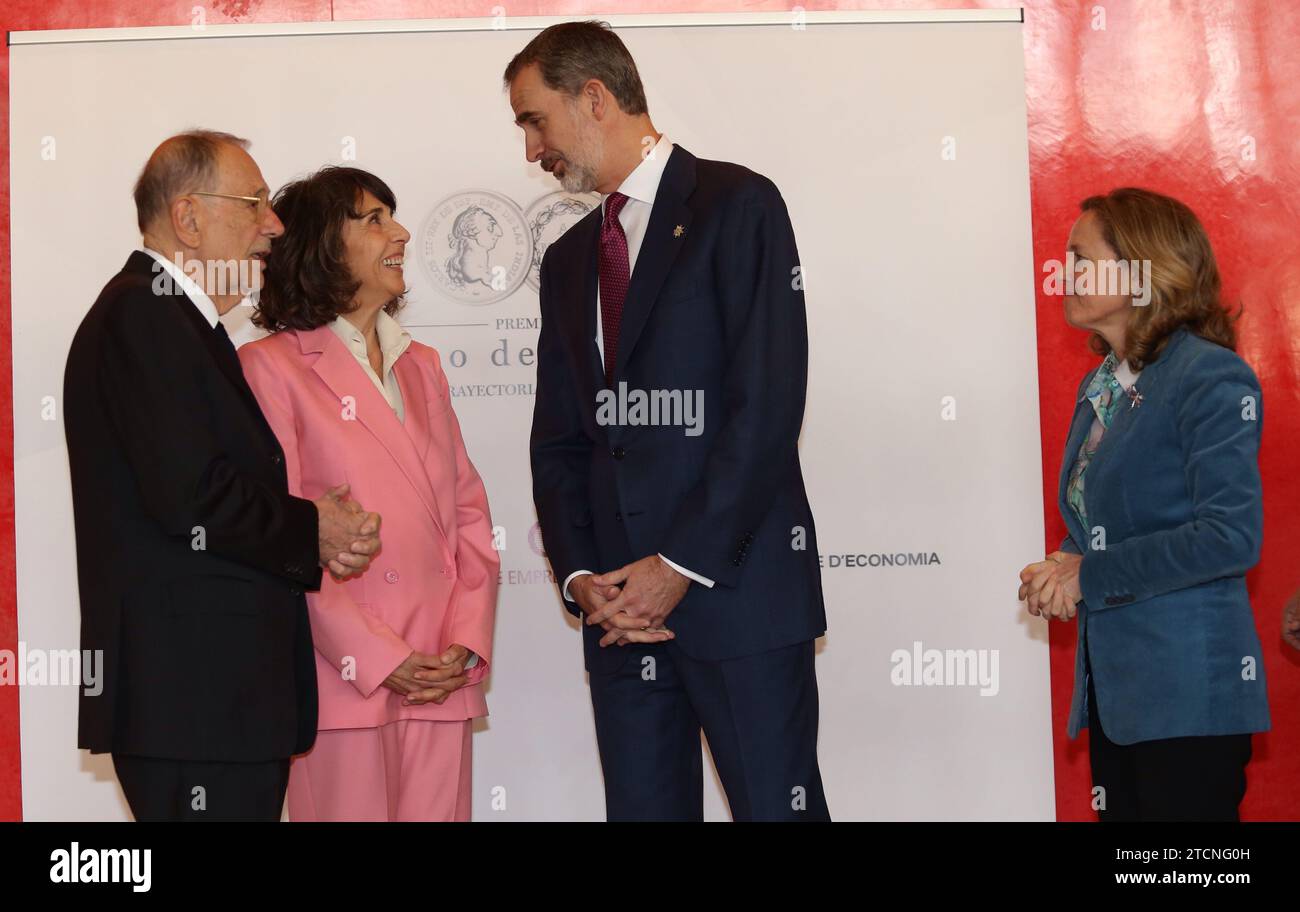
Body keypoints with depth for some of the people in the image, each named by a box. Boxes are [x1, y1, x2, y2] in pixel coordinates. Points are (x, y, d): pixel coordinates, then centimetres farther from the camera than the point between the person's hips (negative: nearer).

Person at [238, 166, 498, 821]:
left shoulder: (421, 366, 18)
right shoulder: (272, 367, -2)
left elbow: (468, 509, 13)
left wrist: (467, 641, -2)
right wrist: (379, 657, -13)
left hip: (443, 675, 5)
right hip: (344, 680, -5)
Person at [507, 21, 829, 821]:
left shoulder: (736, 205, -2)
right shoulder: (569, 259, 19)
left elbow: (768, 403, -11)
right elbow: (559, 440, 16)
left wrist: (683, 565, -14)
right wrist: (580, 575, -1)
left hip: (738, 586, -6)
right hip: (620, 605, 6)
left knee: (776, 805, -4)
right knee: (642, 806, 6)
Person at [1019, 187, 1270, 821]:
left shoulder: (1212, 378, -12)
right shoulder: (1101, 386, 14)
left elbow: (1231, 537, -19)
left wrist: (1090, 575, -16)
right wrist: (1060, 571, -1)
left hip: (1189, 696, -8)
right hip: (1114, 688, 8)